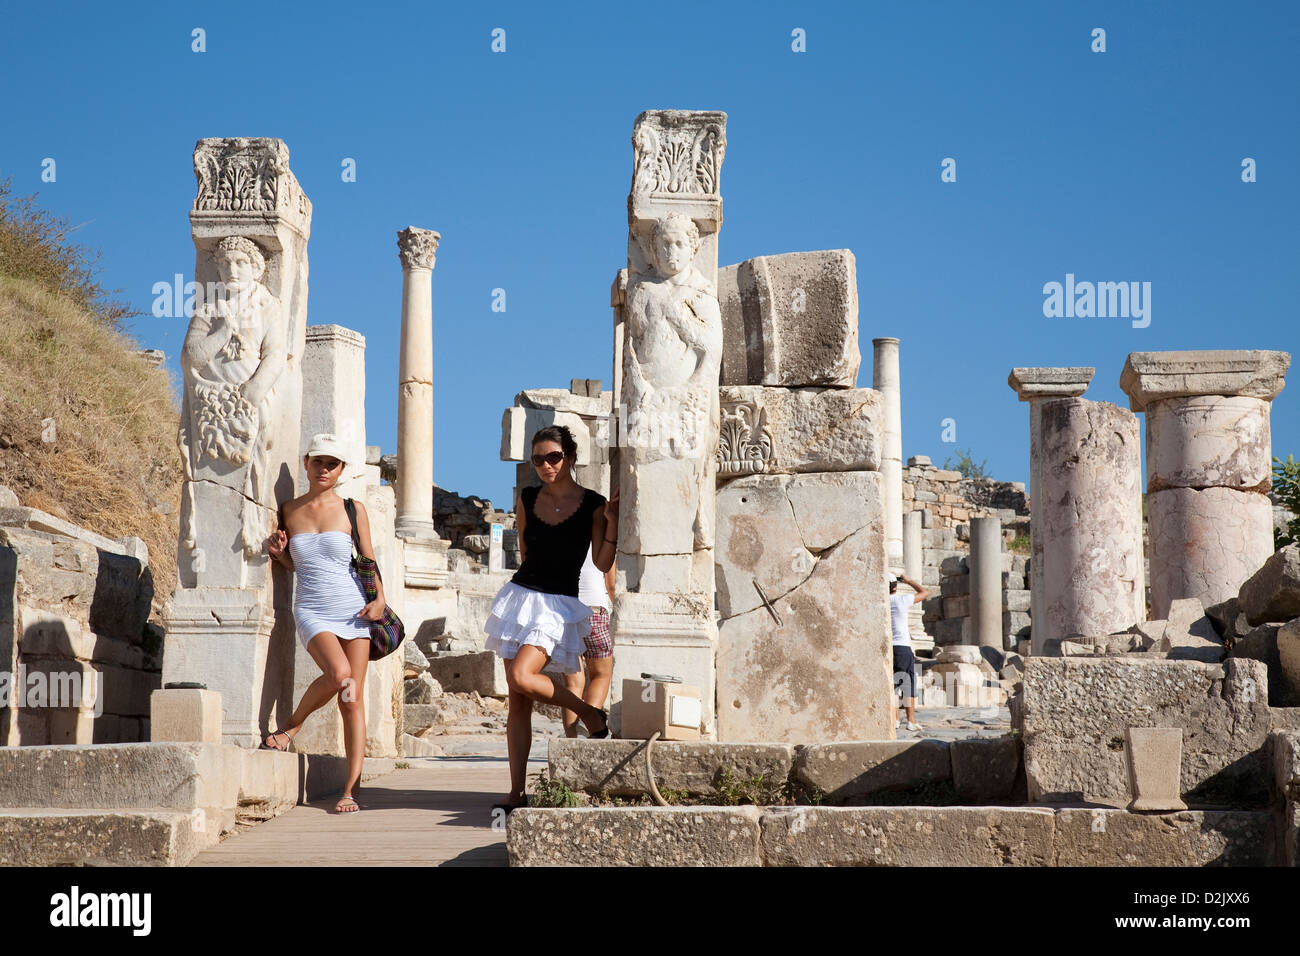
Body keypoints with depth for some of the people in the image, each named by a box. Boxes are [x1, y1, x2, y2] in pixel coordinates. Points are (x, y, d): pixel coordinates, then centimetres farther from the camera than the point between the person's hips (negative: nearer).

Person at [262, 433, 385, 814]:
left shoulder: (353, 510, 4)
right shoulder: (289, 510, 9)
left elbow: (369, 559, 7)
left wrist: (380, 599, -8)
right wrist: (278, 551, 0)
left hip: (352, 608, 0)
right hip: (311, 609, 0)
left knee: (354, 699, -4)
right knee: (338, 673, -27)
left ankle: (351, 790, -1)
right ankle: (292, 726, 1)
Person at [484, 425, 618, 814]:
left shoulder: (593, 505, -4)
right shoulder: (527, 500, 7)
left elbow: (602, 563, -5)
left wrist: (612, 522, -16)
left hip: (559, 604, -4)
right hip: (521, 595, 4)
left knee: (521, 677, -25)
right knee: (517, 702, 0)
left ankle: (592, 715, -2)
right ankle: (517, 792, 3)